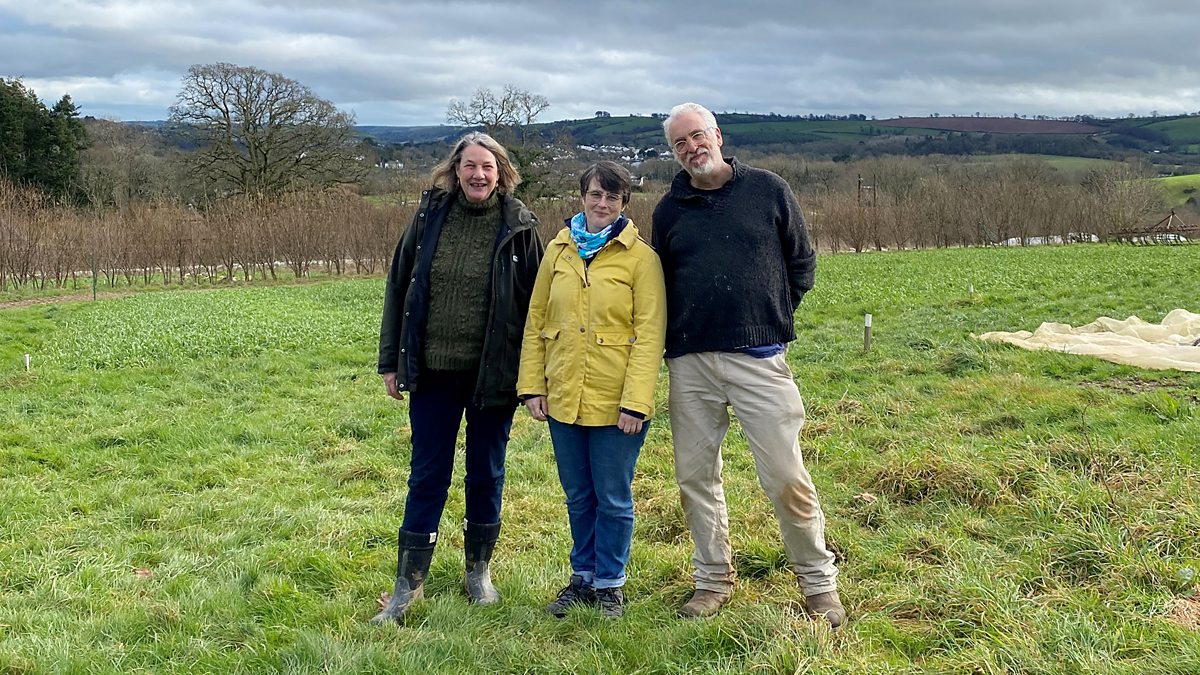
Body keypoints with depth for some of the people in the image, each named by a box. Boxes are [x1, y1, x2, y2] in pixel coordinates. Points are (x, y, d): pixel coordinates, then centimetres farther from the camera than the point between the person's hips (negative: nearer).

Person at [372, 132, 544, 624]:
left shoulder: (518, 227, -4)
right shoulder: (430, 216, 1)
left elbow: (535, 302, -2)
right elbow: (399, 287, 6)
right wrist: (391, 361, 4)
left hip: (494, 375, -1)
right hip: (434, 372, 1)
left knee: (486, 476, 12)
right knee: (427, 477, 6)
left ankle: (479, 570, 29)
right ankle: (408, 583, 15)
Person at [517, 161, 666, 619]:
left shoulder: (640, 257, -6)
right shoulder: (558, 250, 7)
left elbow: (650, 334, -10)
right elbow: (535, 321, 10)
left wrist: (636, 401, -16)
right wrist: (532, 385, 3)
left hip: (615, 401, -4)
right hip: (562, 397, 4)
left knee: (613, 498, 7)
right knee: (578, 496, 16)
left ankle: (609, 584, 23)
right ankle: (583, 577, 32)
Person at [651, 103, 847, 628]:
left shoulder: (768, 190, 2)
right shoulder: (669, 210, 9)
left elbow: (801, 261, 10)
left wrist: (775, 316, 7)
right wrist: (679, 333, 11)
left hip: (759, 358, -3)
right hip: (689, 363, 3)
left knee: (786, 477, -3)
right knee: (695, 477, 8)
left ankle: (819, 581, 13)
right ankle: (713, 579, 24)